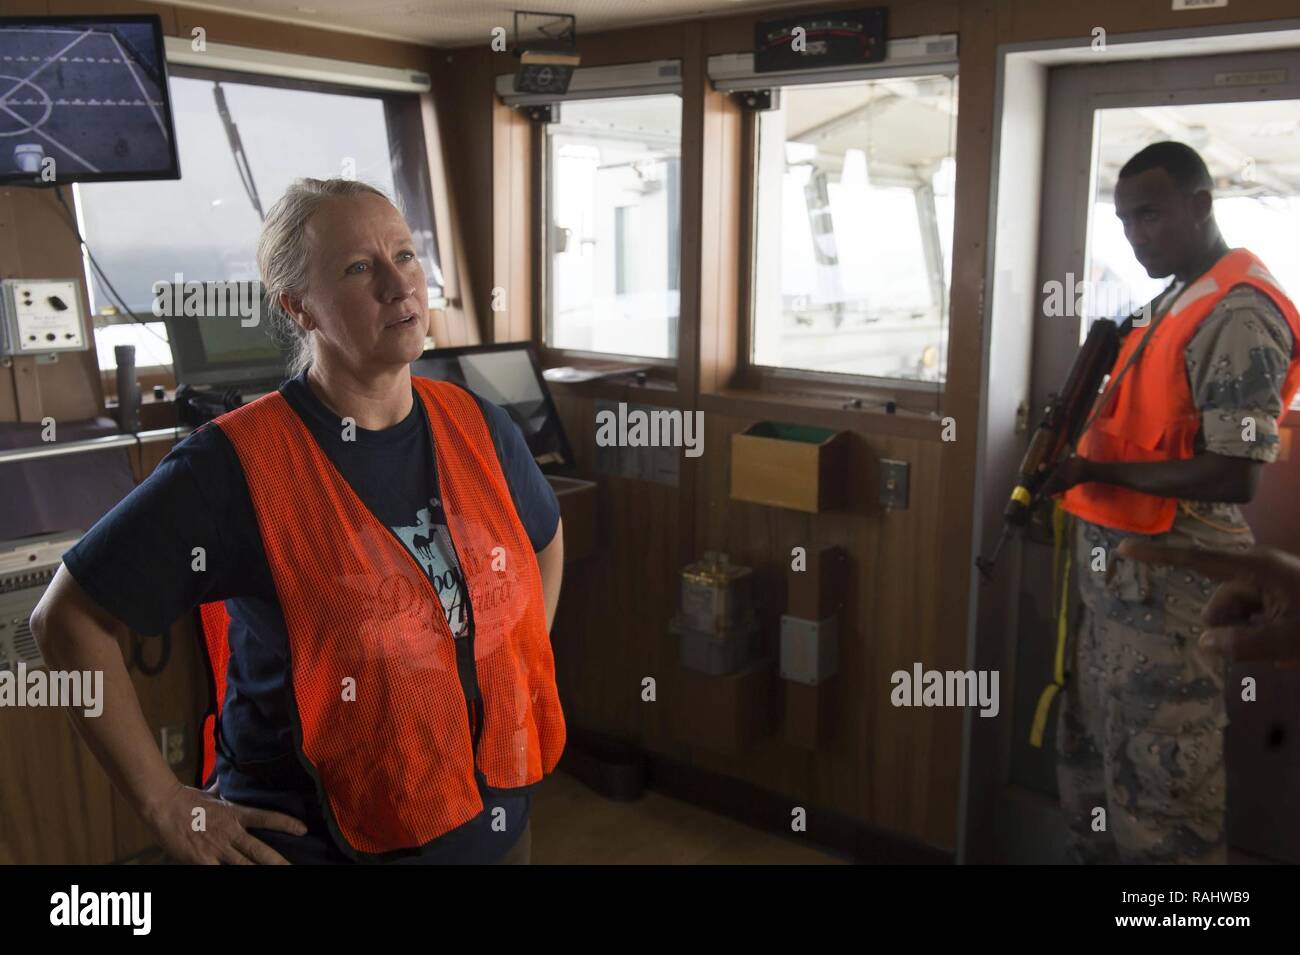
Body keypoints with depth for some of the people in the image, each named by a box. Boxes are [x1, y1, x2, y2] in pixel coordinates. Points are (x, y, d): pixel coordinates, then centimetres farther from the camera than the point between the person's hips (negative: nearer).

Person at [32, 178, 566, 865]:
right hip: (319, 841, -4)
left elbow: (544, 538, 15)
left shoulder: (477, 428, -5)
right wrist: (164, 803, -12)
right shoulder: (237, 465, -19)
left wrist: (520, 672, 6)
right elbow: (67, 616, -12)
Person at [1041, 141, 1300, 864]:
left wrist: (1098, 471, -20)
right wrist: (1076, 434, 6)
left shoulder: (1239, 313, -17)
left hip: (1170, 580, -10)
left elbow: (1235, 477, -23)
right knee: (1092, 753, 20)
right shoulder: (1178, 300, 13)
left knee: (1162, 780, 2)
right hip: (1122, 569, 10)